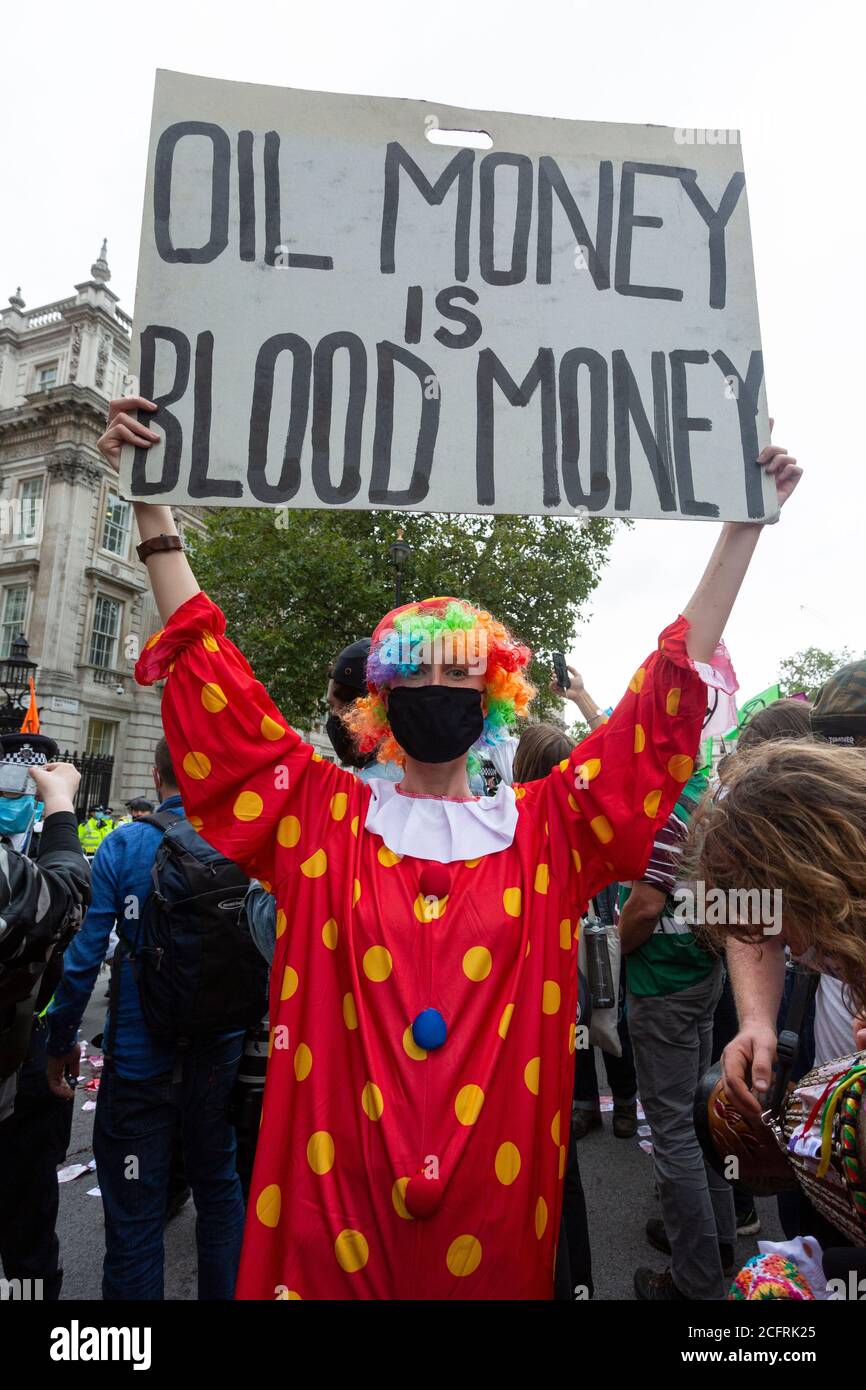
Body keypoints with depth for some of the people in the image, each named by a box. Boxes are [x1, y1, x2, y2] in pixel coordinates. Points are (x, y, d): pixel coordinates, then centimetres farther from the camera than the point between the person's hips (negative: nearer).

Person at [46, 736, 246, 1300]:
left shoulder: (124, 845, -13)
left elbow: (84, 953, -13)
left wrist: (61, 1042, 1)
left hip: (140, 1059, -3)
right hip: (219, 1055, 3)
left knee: (135, 1220, 12)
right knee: (220, 1189, 23)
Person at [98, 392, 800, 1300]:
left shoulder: (544, 827, -2)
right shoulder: (325, 816, -3)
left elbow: (669, 693, -2)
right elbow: (208, 674, -6)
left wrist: (744, 524, -3)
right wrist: (151, 509, -9)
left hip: (496, 1187, 1)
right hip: (341, 1184, 0)